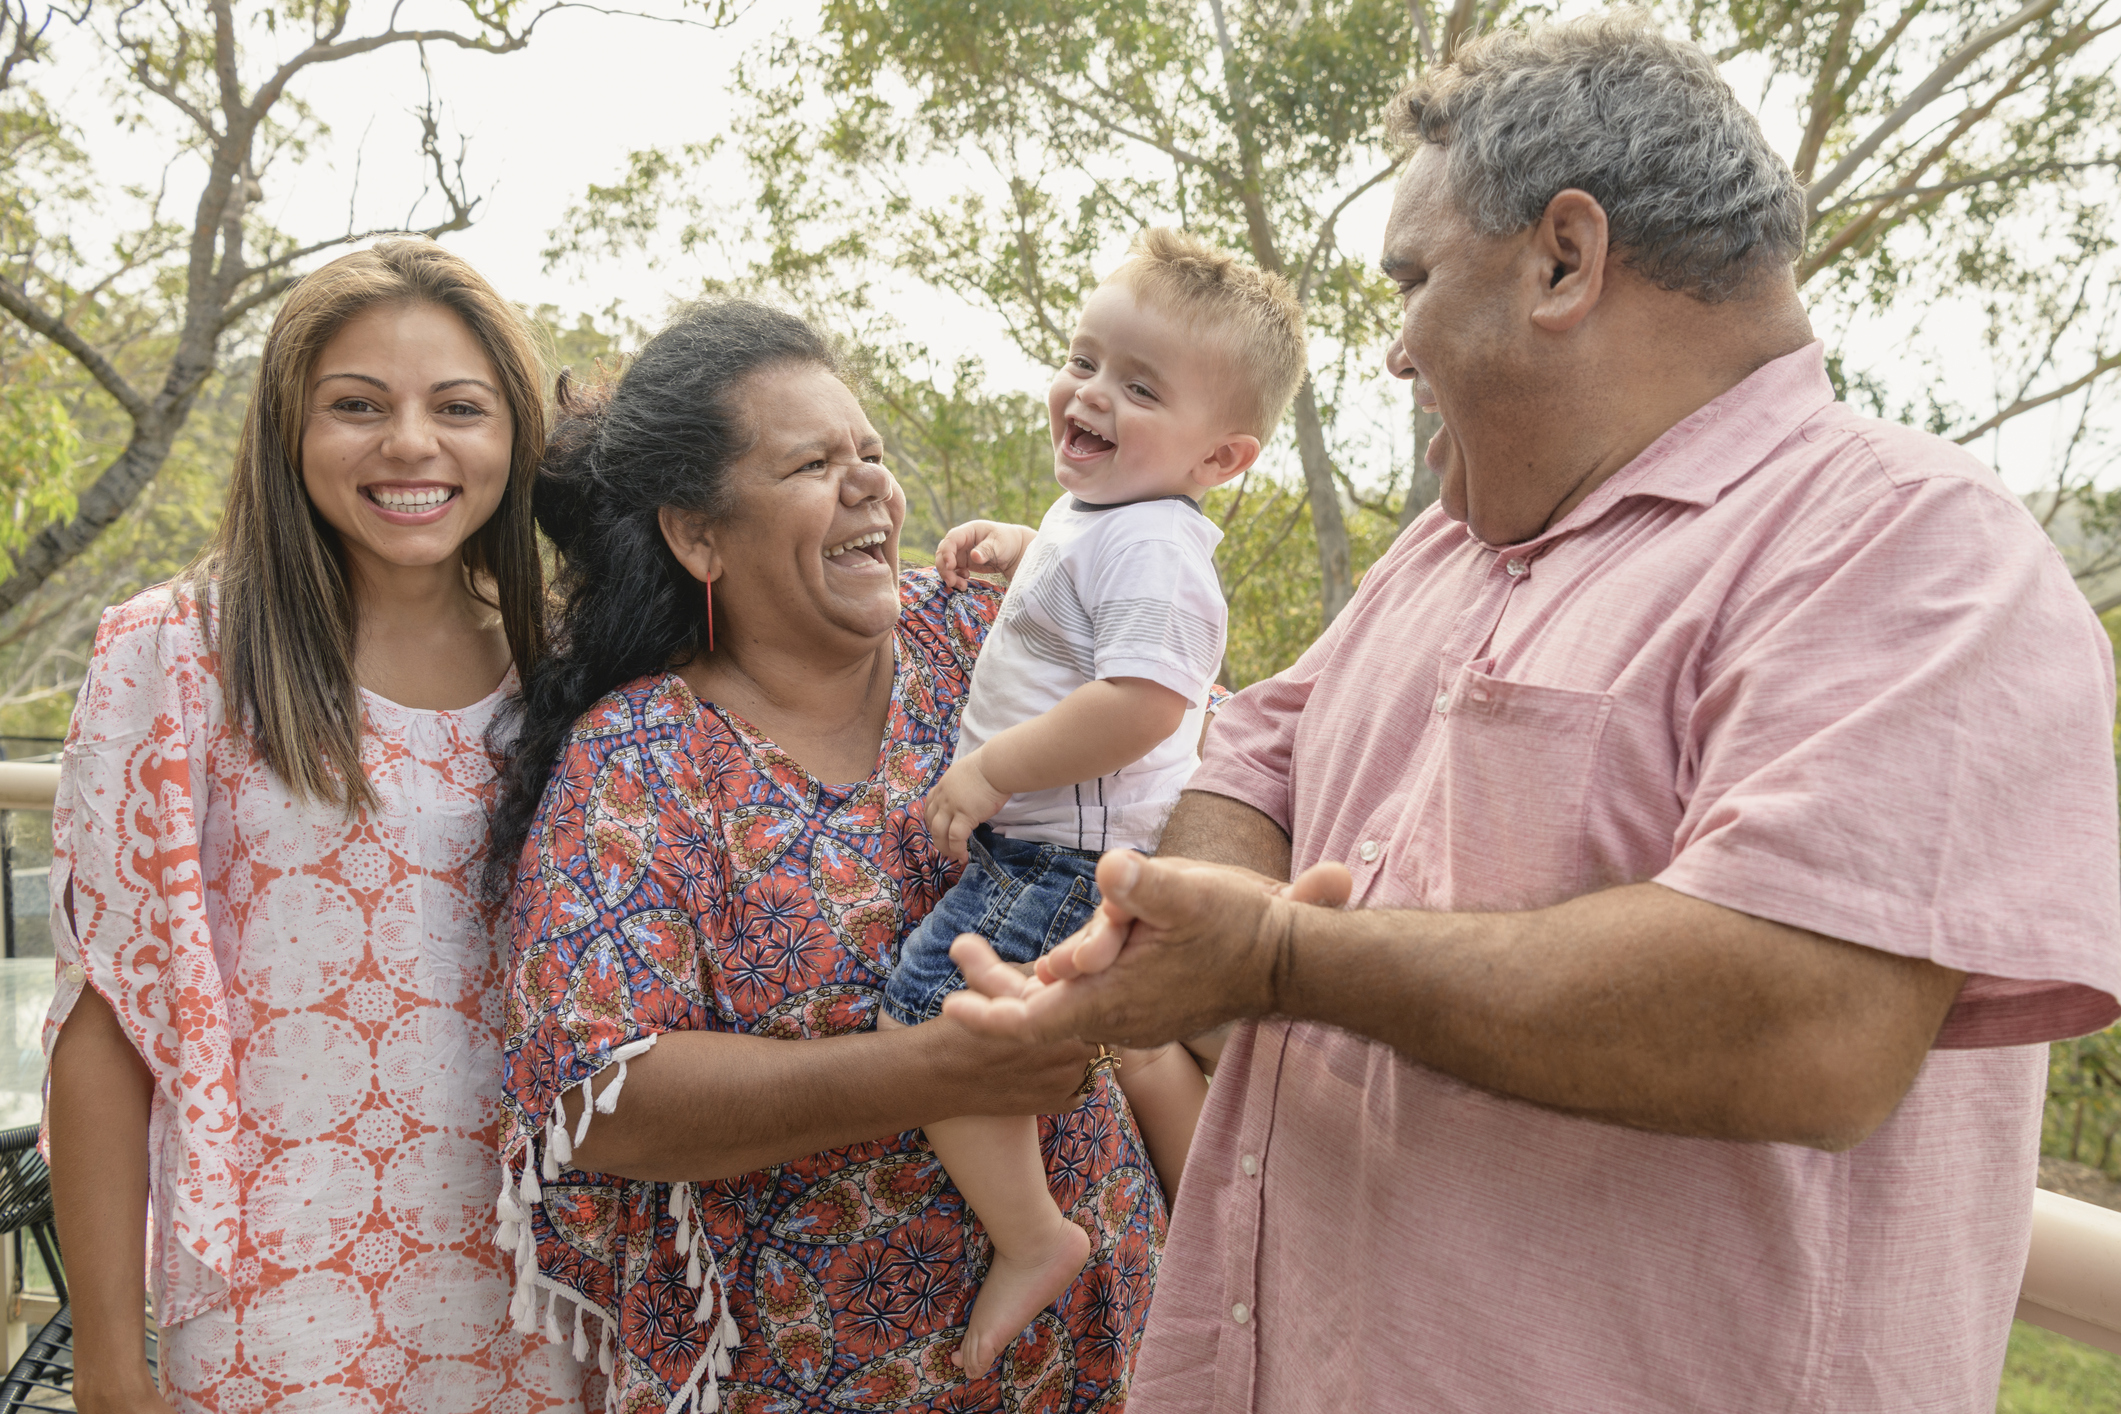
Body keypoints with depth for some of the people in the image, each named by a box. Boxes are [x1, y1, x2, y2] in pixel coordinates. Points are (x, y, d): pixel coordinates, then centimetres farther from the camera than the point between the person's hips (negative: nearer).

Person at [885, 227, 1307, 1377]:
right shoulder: (1101, 511, 10)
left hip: (1070, 858, -11)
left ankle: (1031, 1239, 1)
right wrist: (1014, 544, 18)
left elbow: (1140, 704, -34)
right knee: (1141, 1041, 26)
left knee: (929, 1015, -12)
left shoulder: (1150, 549, -23)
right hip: (1115, 851, 11)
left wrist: (991, 770, -27)